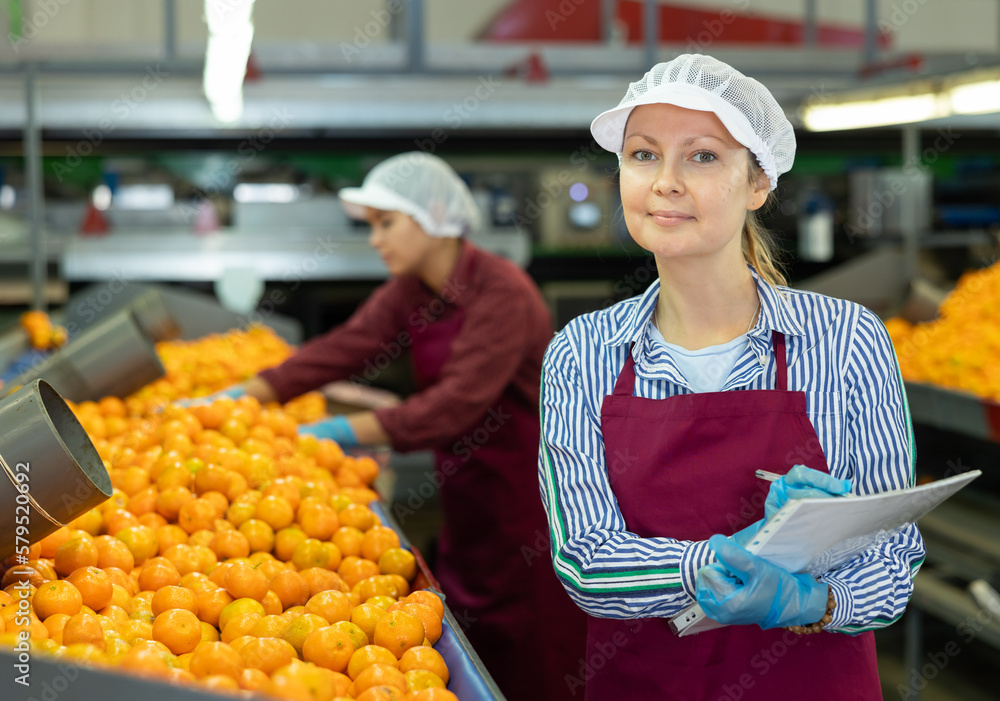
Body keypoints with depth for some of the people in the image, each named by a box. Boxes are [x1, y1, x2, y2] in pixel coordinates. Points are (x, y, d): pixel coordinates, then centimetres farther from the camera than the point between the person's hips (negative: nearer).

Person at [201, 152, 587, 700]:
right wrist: (241, 397, -14)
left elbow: (458, 402, -30)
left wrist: (346, 431, -32)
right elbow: (344, 347, -5)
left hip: (531, 485, -8)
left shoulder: (502, 294, -23)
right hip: (472, 486, 8)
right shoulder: (408, 293, 3)